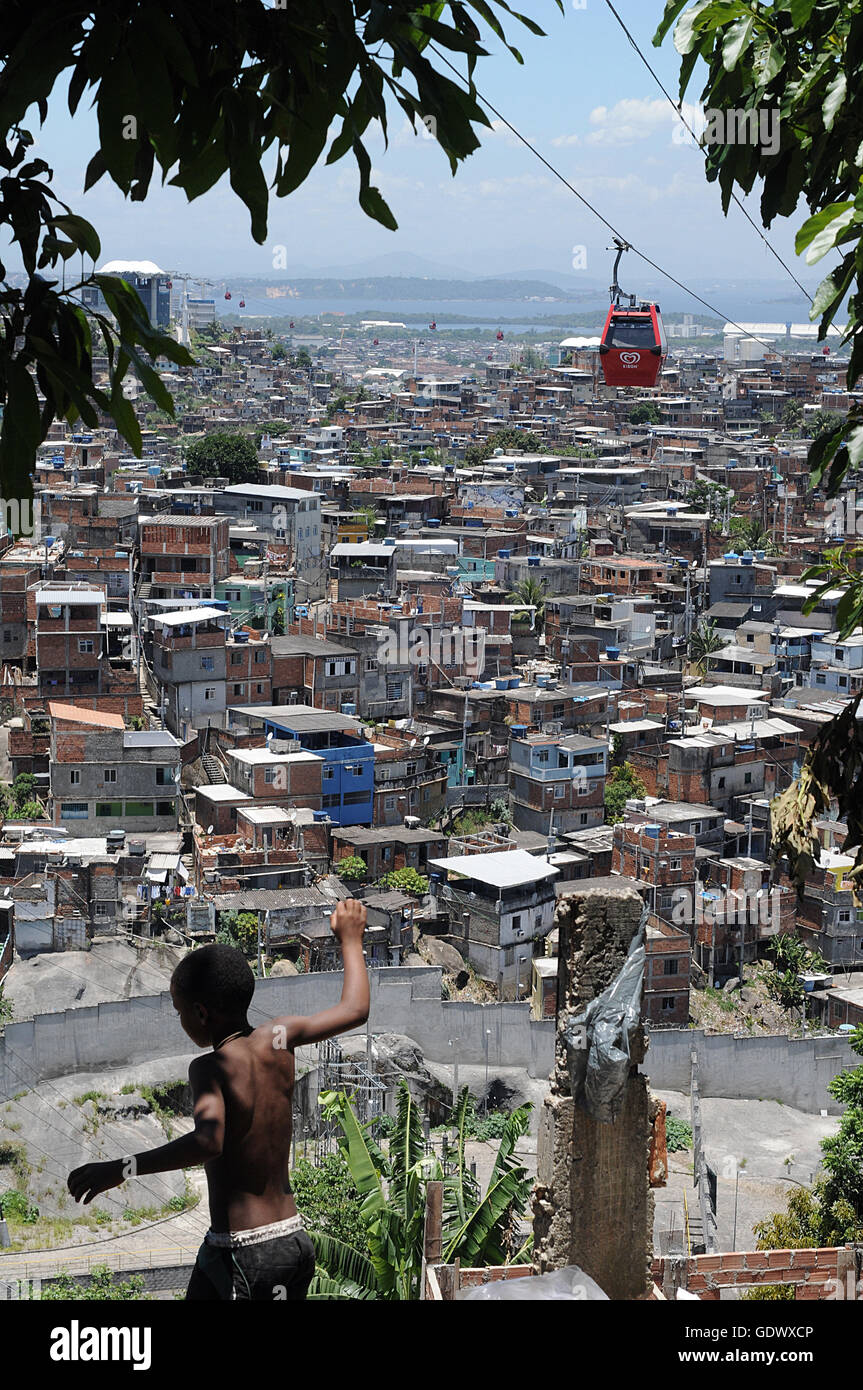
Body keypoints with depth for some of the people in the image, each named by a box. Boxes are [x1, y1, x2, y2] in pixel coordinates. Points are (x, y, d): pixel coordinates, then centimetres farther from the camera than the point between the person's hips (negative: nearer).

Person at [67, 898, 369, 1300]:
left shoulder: (211, 1068, -15)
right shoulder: (277, 1040, 2)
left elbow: (208, 1141, -34)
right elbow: (355, 1010, 16)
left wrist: (121, 1169, -32)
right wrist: (350, 938, 29)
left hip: (239, 1252, -7)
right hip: (294, 1239, 7)